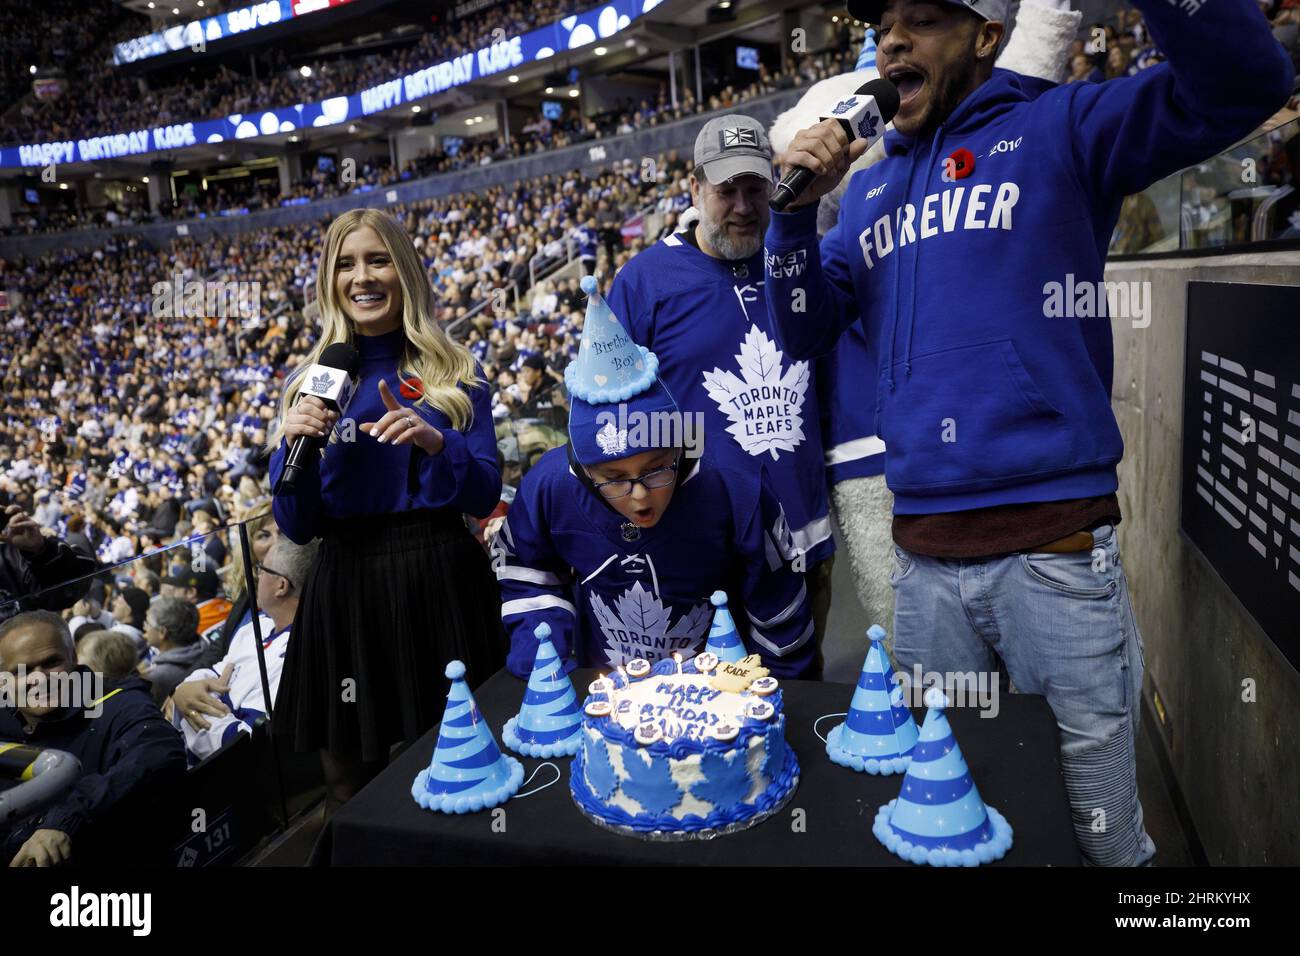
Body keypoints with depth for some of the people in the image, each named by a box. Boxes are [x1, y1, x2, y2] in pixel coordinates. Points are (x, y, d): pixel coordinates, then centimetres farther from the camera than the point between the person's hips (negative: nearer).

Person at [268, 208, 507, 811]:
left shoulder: (455, 371, 4)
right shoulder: (309, 382, 8)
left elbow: (484, 496, -2)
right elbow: (297, 528, 5)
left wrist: (436, 442, -20)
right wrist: (293, 444, -12)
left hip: (442, 583, -1)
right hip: (346, 587, 2)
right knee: (352, 789, 11)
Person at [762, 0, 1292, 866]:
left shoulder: (1057, 129, 3)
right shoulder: (871, 184, 15)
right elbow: (805, 334, 12)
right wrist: (797, 208, 0)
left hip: (1054, 546, -4)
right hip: (922, 558, 4)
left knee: (1102, 831, 11)